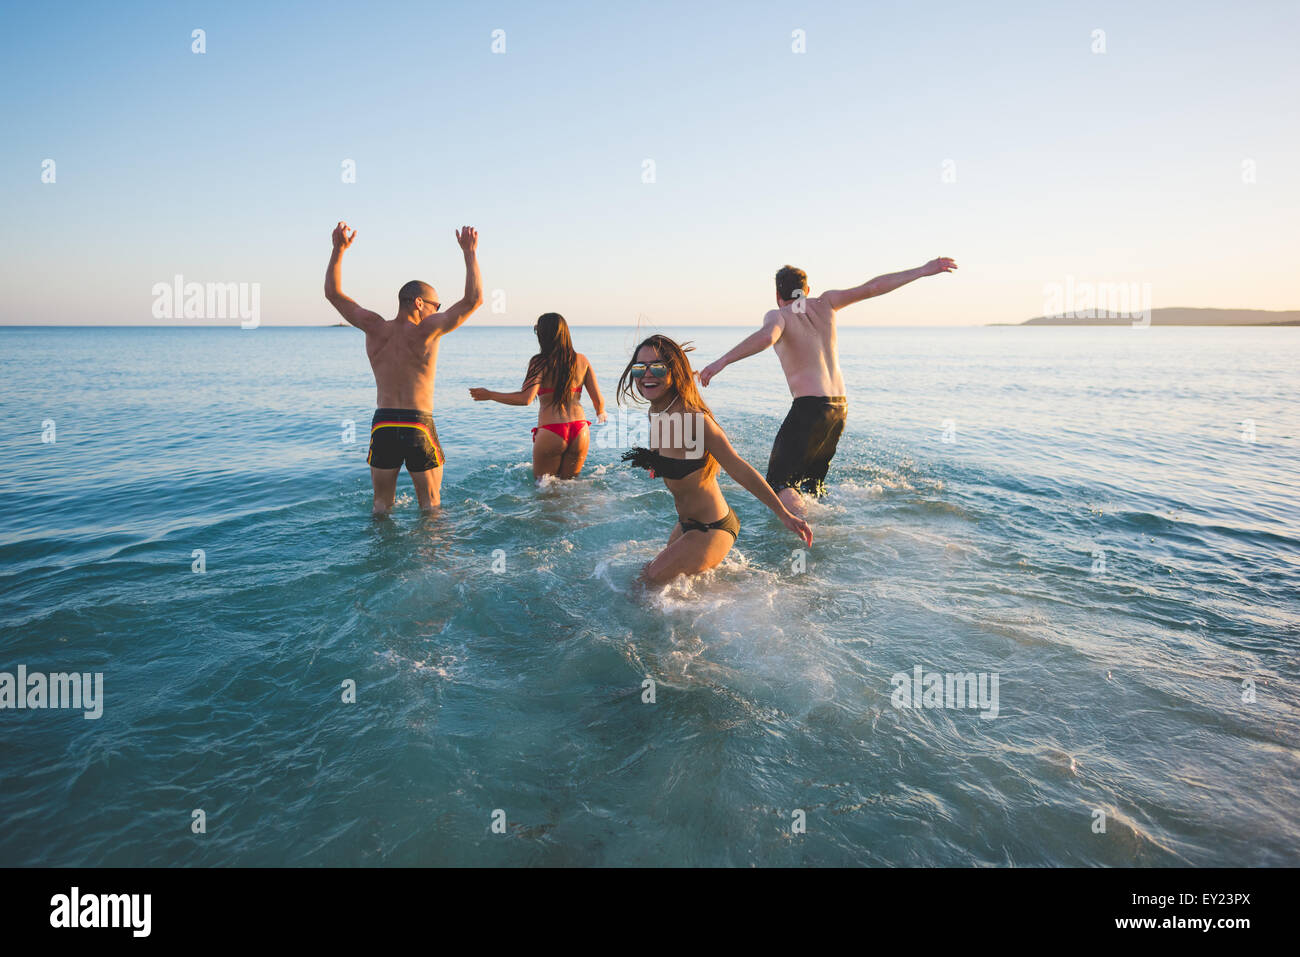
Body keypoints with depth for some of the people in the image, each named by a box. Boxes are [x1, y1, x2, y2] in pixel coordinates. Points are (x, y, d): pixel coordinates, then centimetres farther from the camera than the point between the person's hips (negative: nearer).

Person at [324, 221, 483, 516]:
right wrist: (470, 252, -3)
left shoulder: (375, 328, 3)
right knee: (430, 504, 10)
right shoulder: (427, 330, -8)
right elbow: (474, 299, -9)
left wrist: (339, 250, 14)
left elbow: (333, 293, 14)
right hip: (419, 426, -3)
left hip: (382, 425, 3)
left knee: (381, 504, 15)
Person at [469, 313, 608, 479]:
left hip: (551, 432, -4)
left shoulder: (540, 362, -7)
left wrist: (489, 395, -6)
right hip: (580, 431, 4)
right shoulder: (581, 360, 6)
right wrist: (601, 414, 30)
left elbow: (526, 399, -17)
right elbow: (598, 399, 7)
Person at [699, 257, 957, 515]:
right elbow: (872, 288, 9)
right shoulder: (824, 304, 14)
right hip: (840, 407, 7)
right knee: (811, 485, 22)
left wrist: (722, 361, -29)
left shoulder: (778, 315, -1)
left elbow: (767, 336, -25)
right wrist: (923, 271, 15)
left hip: (809, 407, -7)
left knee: (778, 483, -8)